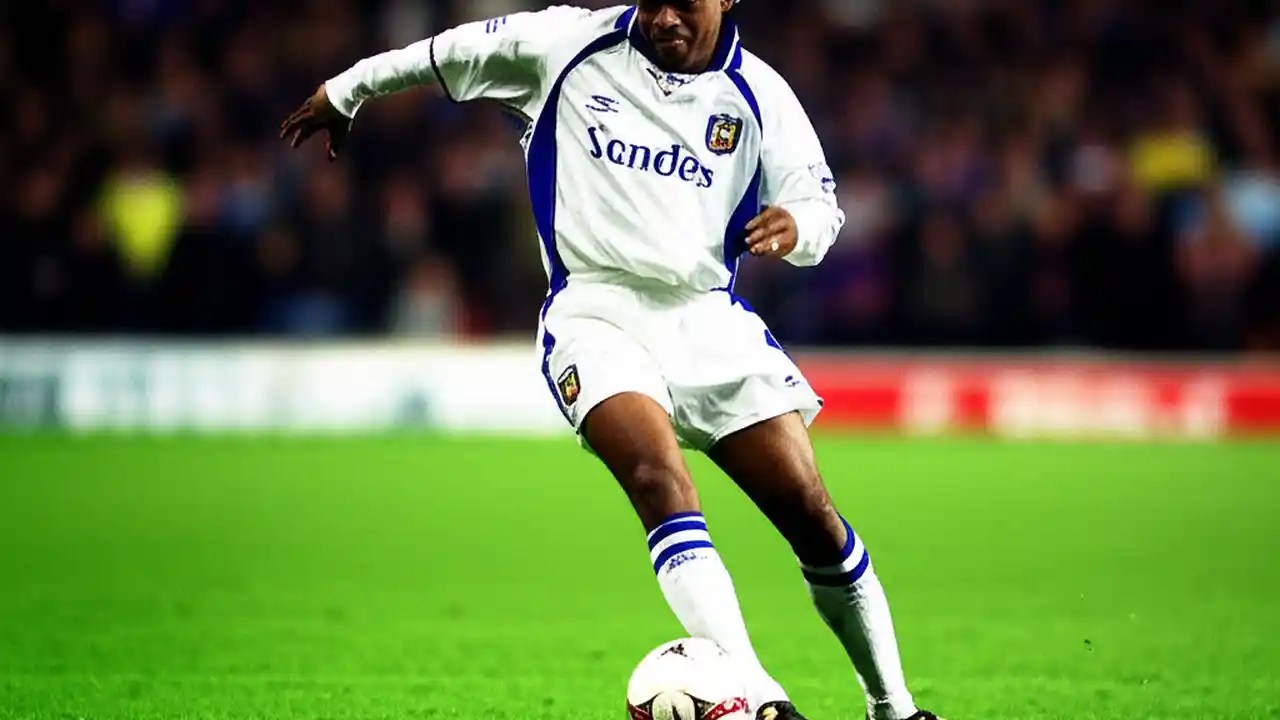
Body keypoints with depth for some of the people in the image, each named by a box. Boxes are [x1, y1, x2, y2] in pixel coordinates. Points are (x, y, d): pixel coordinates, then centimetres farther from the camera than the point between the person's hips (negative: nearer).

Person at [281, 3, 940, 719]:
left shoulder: (758, 94, 4)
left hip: (707, 314, 2)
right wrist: (348, 89, 27)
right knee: (659, 477, -29)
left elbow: (820, 208, 6)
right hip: (597, 309, -2)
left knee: (809, 509, -5)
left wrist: (794, 226, -19)